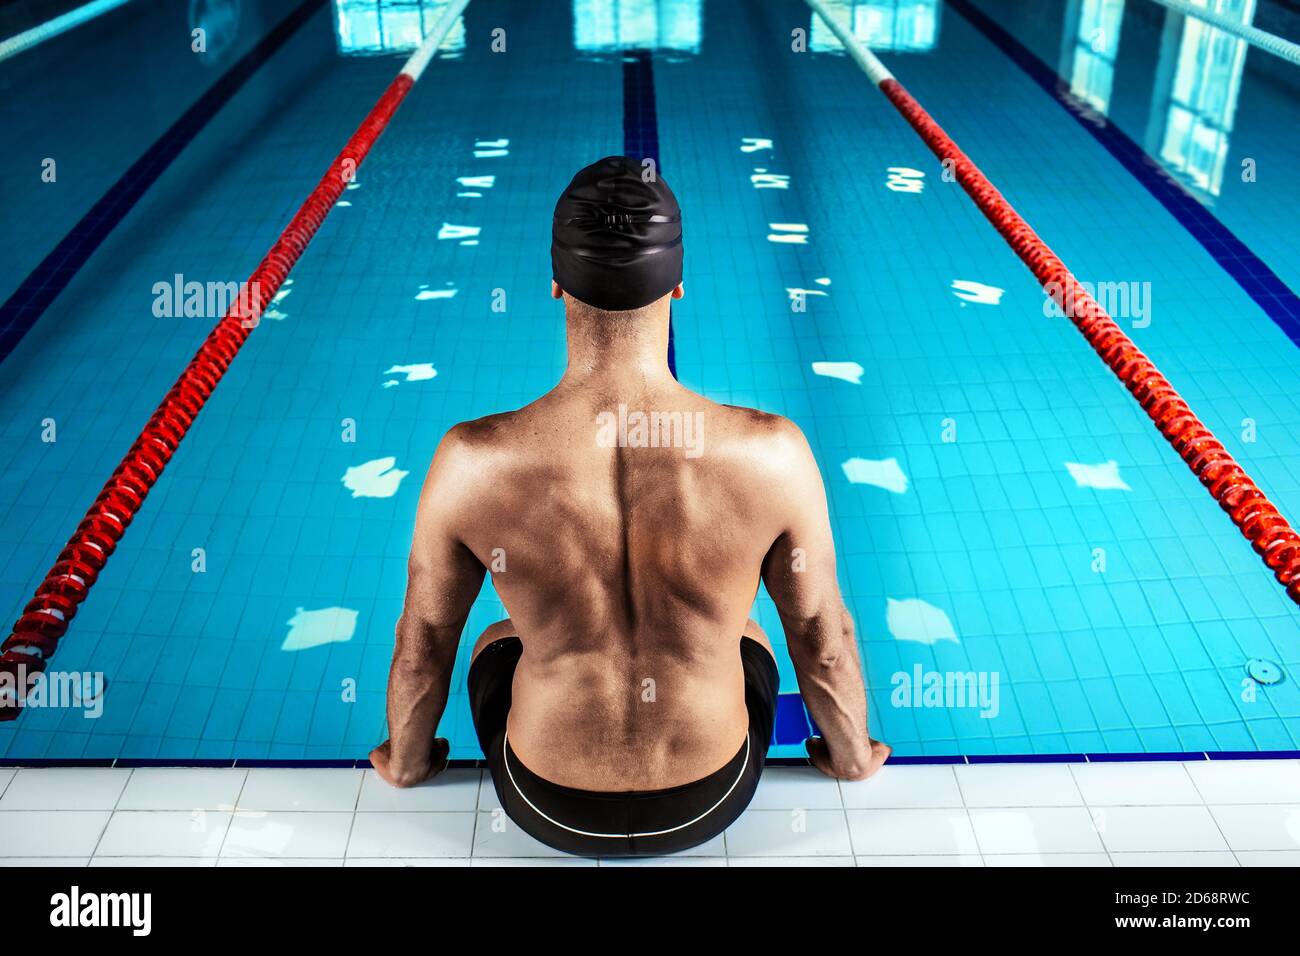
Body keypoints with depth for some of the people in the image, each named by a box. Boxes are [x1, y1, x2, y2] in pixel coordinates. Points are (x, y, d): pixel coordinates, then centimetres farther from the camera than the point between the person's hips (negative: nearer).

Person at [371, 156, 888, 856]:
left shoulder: (471, 462, -24)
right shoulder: (773, 453, -24)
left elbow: (423, 642, -8)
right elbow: (823, 639, -9)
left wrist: (406, 760, 14)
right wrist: (853, 753, 13)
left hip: (550, 811, 0)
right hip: (711, 804, 1)